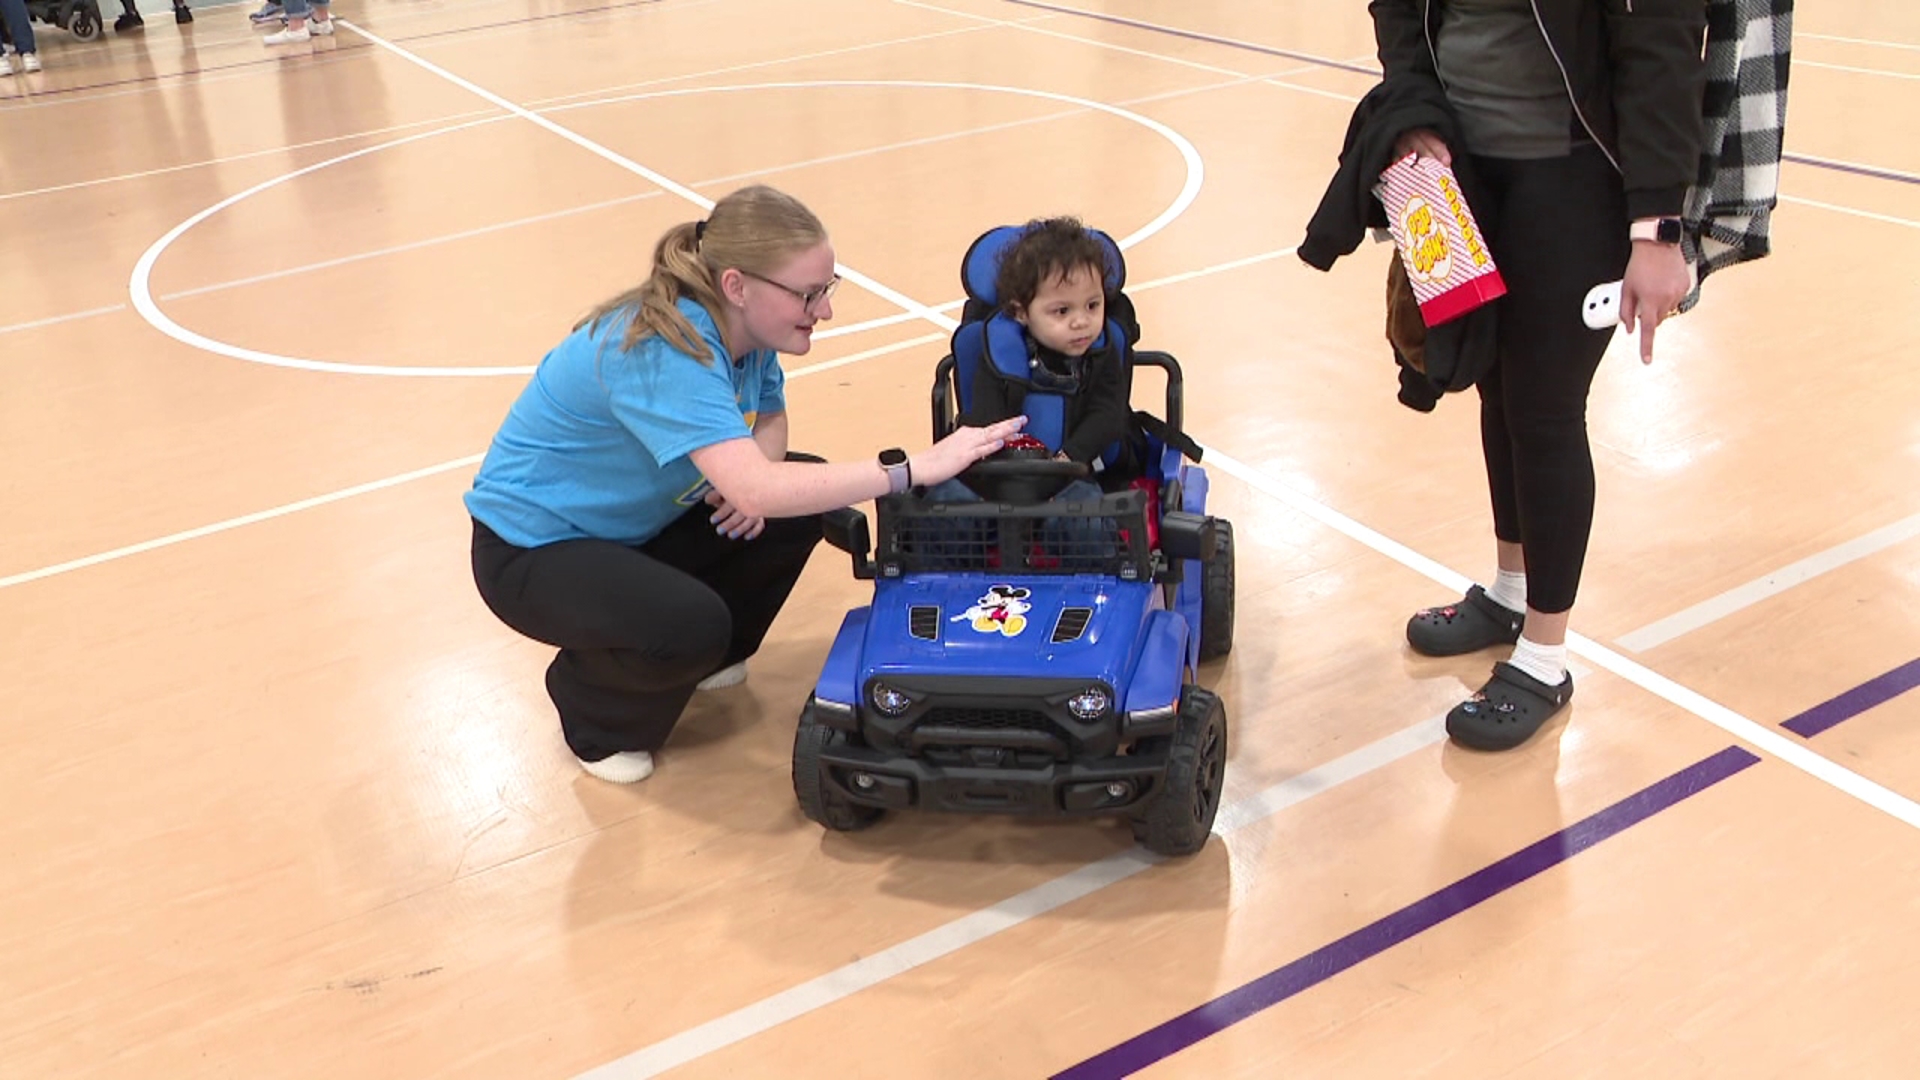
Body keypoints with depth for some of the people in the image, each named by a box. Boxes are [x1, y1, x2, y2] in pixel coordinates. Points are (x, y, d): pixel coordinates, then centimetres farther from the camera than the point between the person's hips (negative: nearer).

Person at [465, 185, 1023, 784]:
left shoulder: (738, 327, -11)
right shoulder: (662, 352, -35)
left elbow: (770, 420, 6)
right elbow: (757, 491, -46)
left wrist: (747, 475, -18)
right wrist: (914, 467, -44)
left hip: (630, 521, 8)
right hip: (531, 547, -8)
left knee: (805, 499, -5)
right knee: (691, 625, -33)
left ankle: (708, 658, 14)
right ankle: (591, 710, 0)